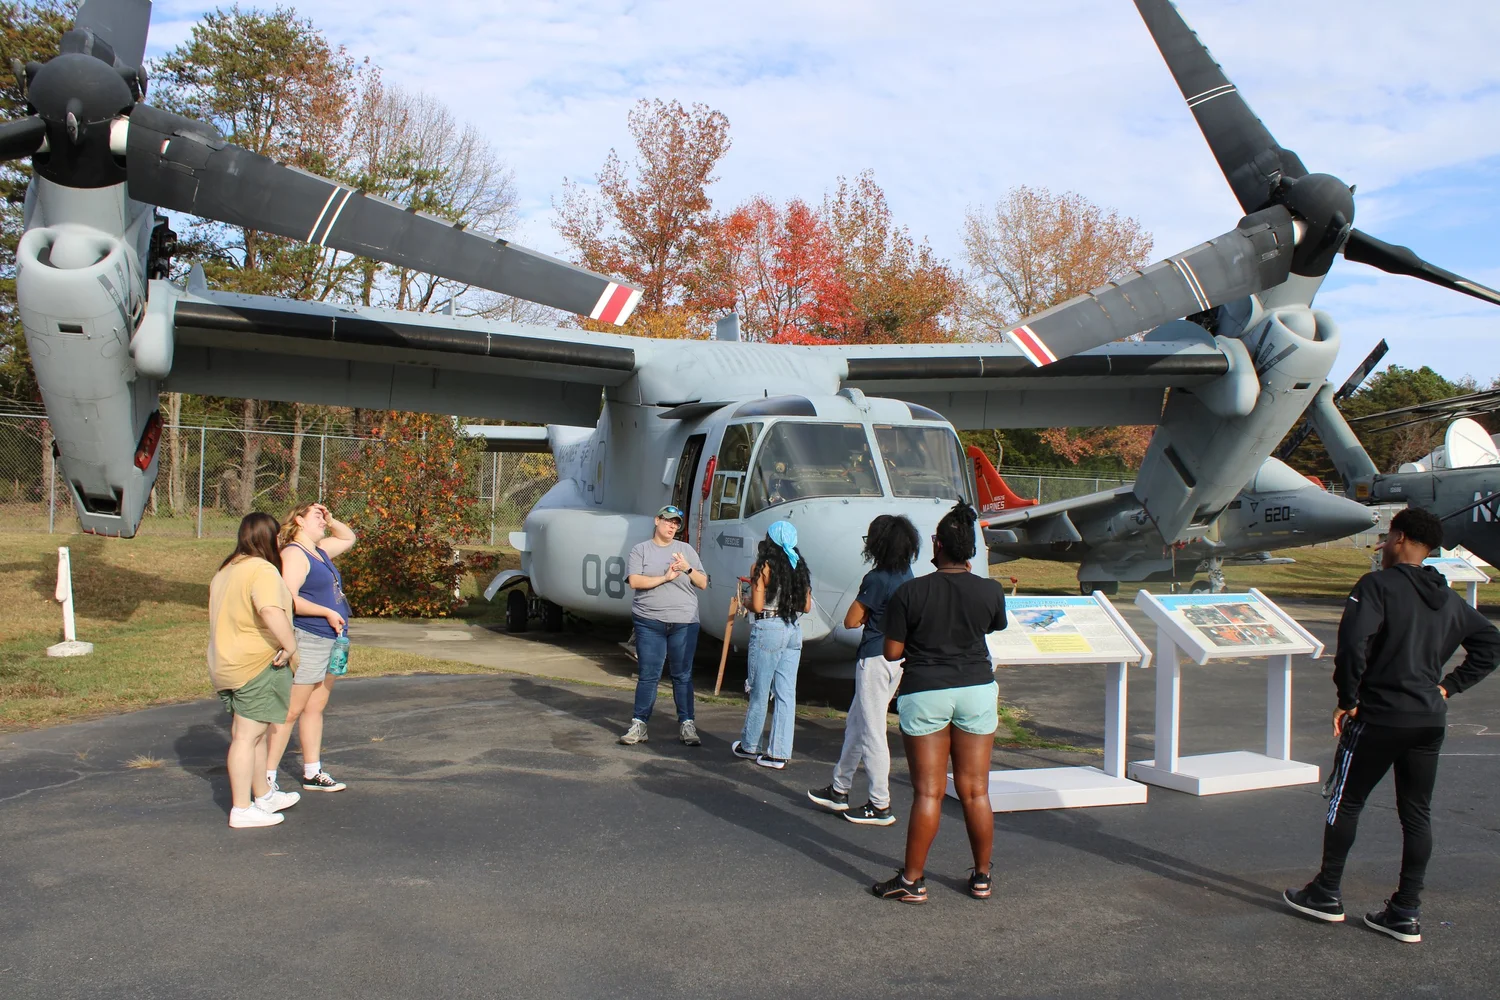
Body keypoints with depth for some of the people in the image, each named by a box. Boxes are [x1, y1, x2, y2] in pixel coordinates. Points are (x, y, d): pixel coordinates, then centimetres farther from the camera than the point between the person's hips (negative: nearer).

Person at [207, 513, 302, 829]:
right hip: (257, 664, -10)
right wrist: (291, 647, -25)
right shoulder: (262, 570, -17)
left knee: (255, 732, 20)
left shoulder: (225, 570, 15)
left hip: (226, 664, 10)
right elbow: (272, 611, -33)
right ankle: (242, 809, -1)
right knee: (248, 735, -5)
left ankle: (264, 795, 31)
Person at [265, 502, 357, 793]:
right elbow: (289, 599, -21)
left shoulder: (320, 551, 17)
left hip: (330, 639, 9)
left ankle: (312, 773, 20)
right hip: (306, 640, -9)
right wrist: (328, 612, -17)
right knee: (290, 711, -7)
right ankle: (266, 777, -2)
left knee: (315, 707, 13)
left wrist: (331, 521, 16)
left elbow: (348, 538, 35)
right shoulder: (294, 553, -10)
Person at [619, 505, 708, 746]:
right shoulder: (641, 550, 6)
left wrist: (688, 568, -10)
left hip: (684, 623, 2)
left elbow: (703, 583, 8)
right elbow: (634, 581, -7)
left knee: (683, 675, 5)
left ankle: (686, 725, 10)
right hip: (649, 622, -1)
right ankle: (639, 725, 7)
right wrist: (665, 577, -12)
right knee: (648, 675, 0)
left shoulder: (686, 550, 11)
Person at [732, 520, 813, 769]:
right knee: (786, 693, 5)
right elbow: (806, 607, 10)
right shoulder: (800, 568, 9)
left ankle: (749, 746, 21)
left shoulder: (762, 567, -8)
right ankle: (779, 753, 7)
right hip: (794, 631, 5)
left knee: (759, 692, 7)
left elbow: (757, 606, -13)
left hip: (767, 629, -5)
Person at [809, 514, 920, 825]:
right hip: (898, 657, 9)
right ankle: (839, 790, 30)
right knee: (856, 725, 19)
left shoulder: (876, 579, -19)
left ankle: (880, 806, 5)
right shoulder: (907, 575, 6)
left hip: (875, 659, -9)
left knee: (871, 732, -1)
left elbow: (850, 621, -12)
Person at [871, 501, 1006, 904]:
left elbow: (892, 652, -8)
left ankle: (912, 880, 9)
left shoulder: (910, 592, -11)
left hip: (925, 693, -2)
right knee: (975, 790, 11)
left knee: (928, 792, 3)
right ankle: (982, 877, 21)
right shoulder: (990, 591, -5)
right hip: (977, 690, 2)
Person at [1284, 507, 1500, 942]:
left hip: (1379, 715, -6)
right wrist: (1449, 686, 11)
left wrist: (1347, 700, -12)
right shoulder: (1449, 598, 12)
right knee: (1417, 814, 10)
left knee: (1345, 802, 8)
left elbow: (1353, 642, -23)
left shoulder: (1378, 585, -11)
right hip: (1430, 721, 6)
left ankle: (1326, 895, 17)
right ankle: (1406, 913, 13)